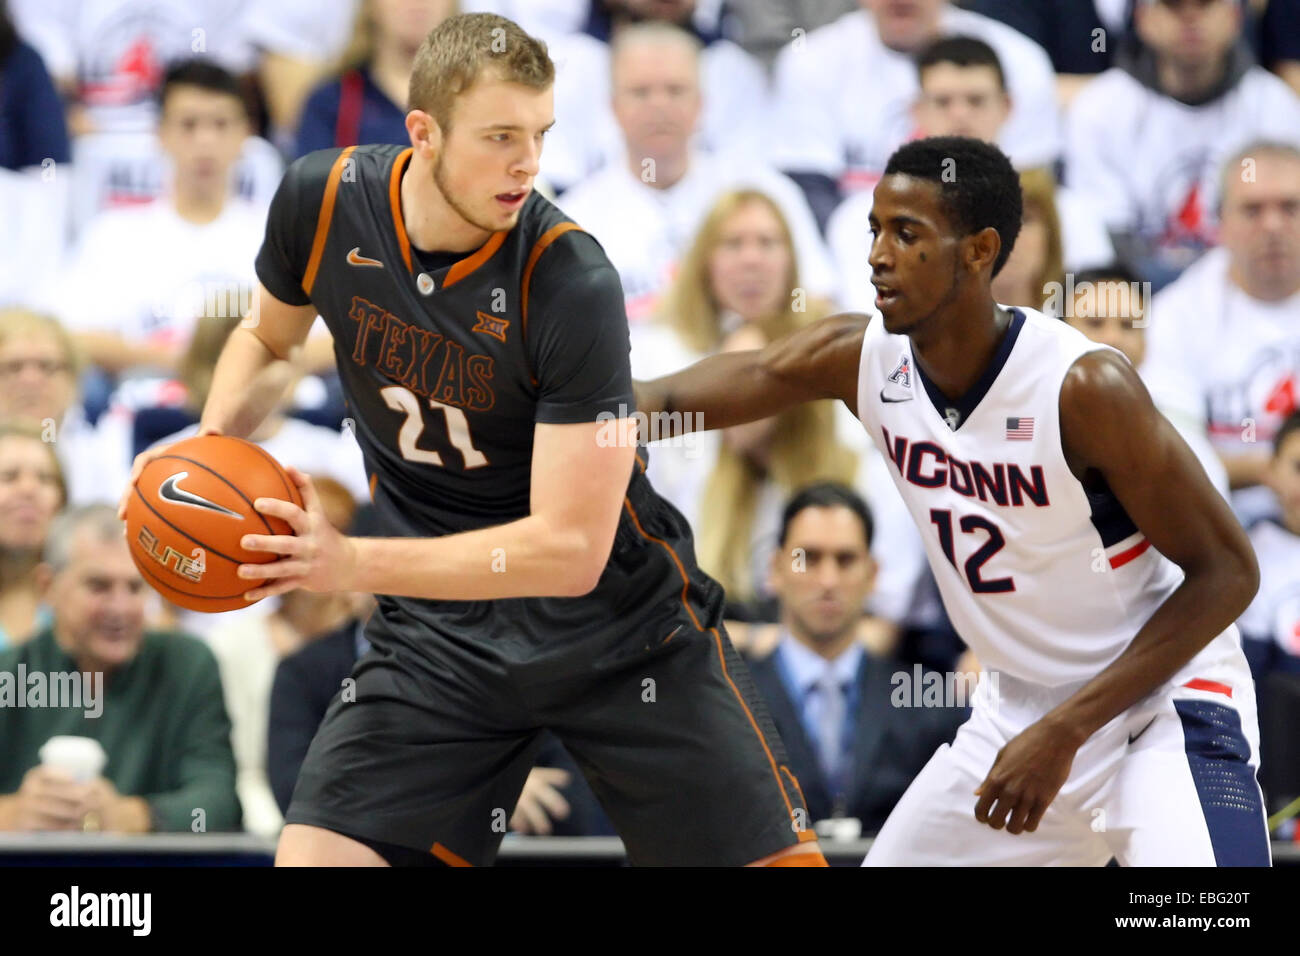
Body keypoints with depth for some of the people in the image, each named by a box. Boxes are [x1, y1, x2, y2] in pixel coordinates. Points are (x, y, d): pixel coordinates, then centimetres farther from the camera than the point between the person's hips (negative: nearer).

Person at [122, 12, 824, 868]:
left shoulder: (572, 281, -24)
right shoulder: (323, 200, -10)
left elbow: (571, 549, -26)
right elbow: (268, 339, 14)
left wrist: (351, 563, -30)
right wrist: (212, 444, -7)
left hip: (616, 612, -3)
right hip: (439, 630, 3)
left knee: (780, 862, -6)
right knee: (312, 862, -13)